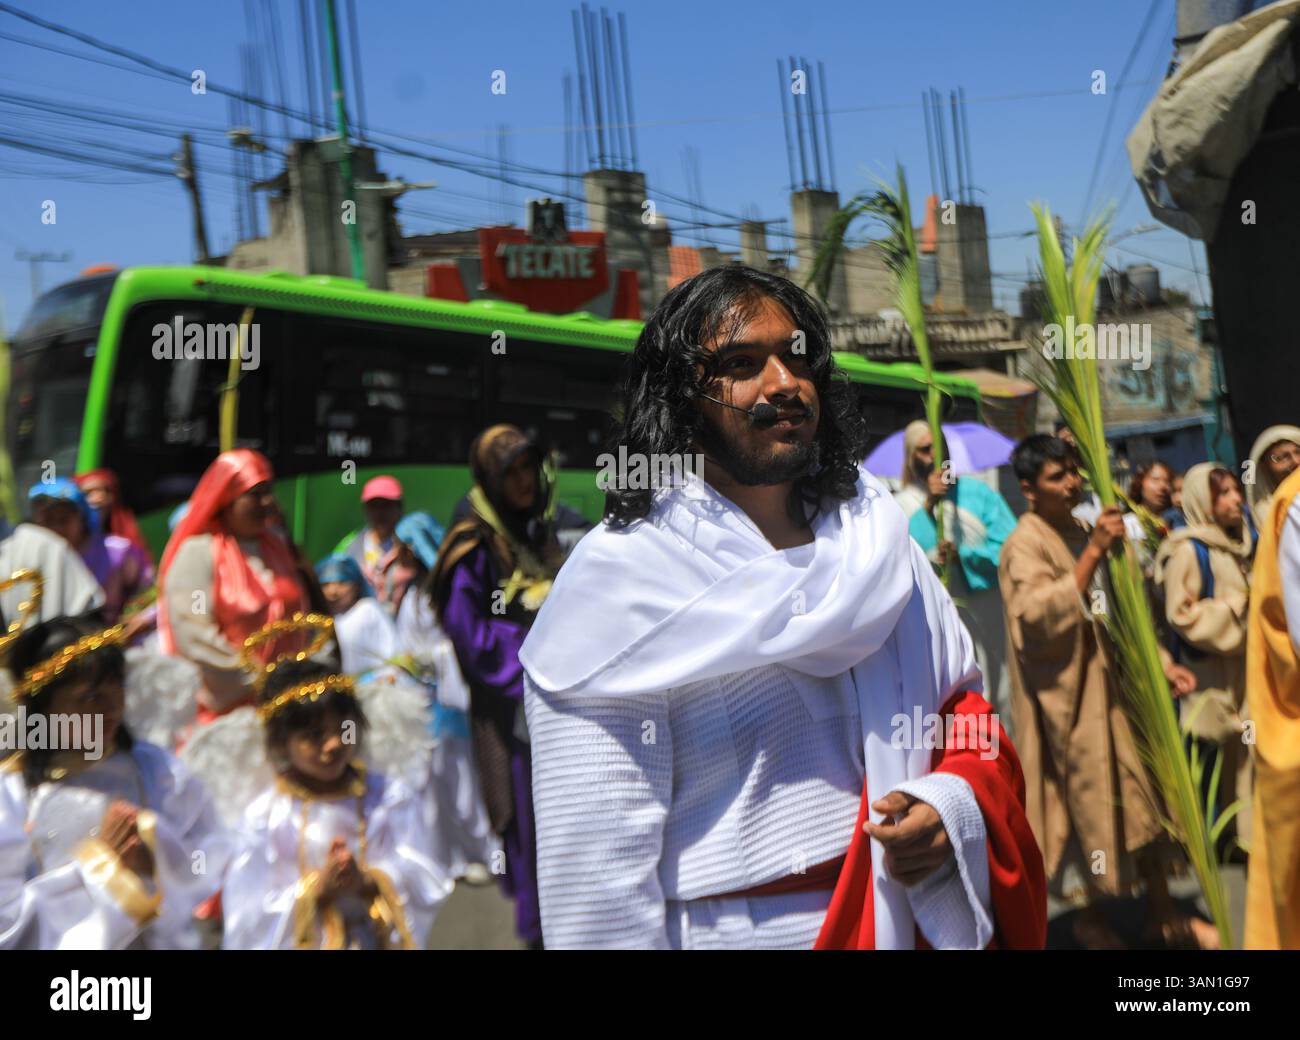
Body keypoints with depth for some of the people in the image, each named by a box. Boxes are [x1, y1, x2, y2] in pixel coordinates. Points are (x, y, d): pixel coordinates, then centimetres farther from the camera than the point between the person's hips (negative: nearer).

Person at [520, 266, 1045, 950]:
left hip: (918, 919, 5)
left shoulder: (881, 544, 2)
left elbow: (966, 710, 6)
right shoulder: (616, 586, -17)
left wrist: (958, 808, -13)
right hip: (732, 931, -5)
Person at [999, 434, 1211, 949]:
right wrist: (1094, 551, -28)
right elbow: (1039, 616, -29)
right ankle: (1092, 918, 20)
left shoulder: (1083, 533, 9)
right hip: (1069, 693, -7)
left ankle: (1161, 912, 24)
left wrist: (1158, 661, 10)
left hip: (1112, 680, 7)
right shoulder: (1024, 545, -14)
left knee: (1141, 794, 11)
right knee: (1091, 803, 1)